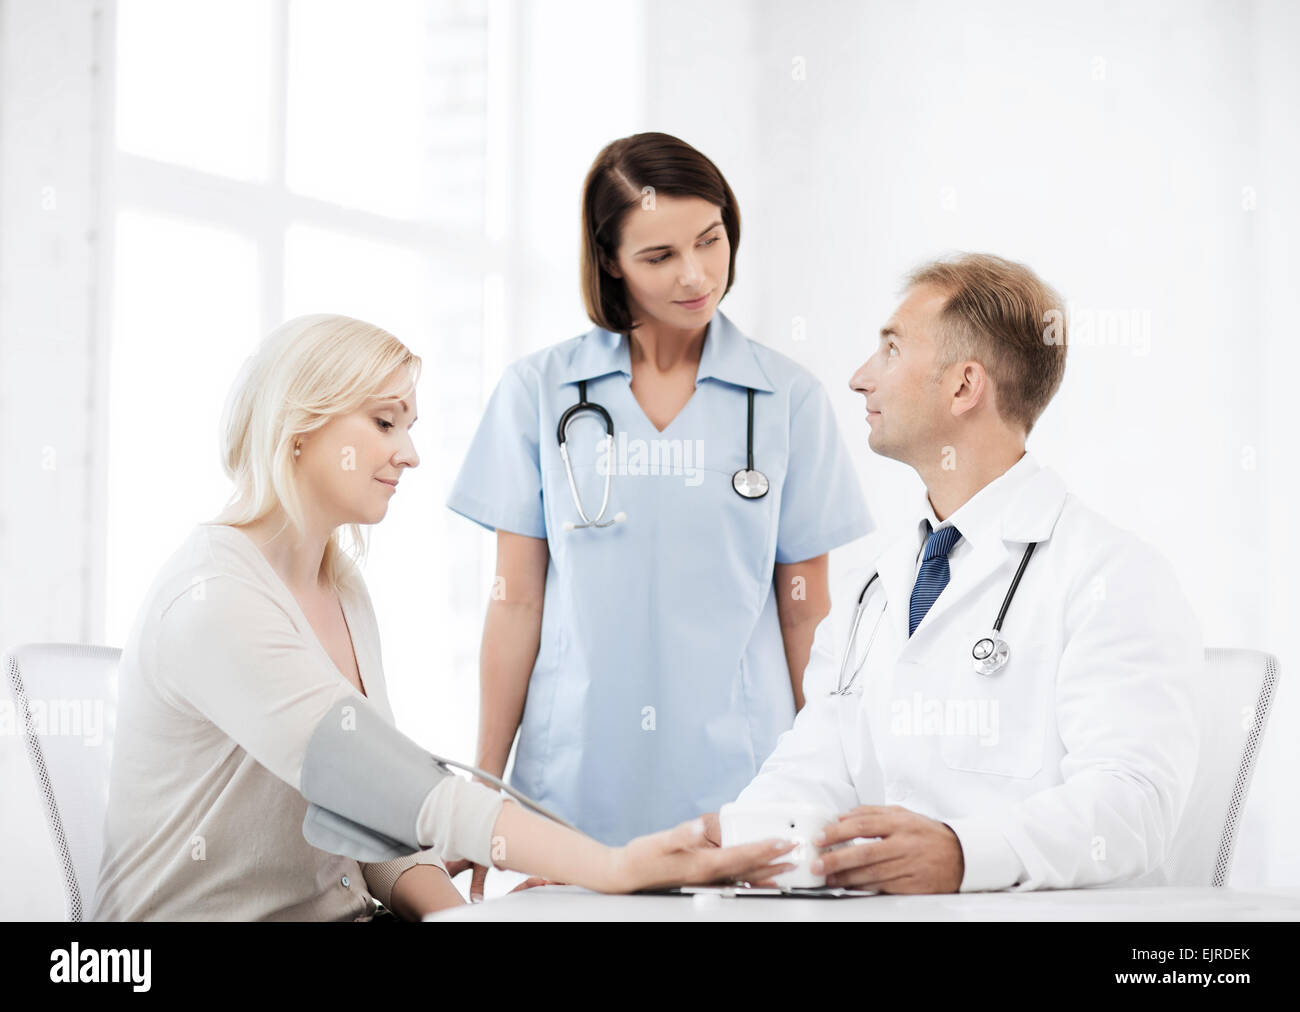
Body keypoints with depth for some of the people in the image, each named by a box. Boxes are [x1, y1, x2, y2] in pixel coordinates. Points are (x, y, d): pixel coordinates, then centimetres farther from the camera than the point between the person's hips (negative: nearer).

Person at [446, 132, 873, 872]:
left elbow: (804, 609, 5)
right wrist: (484, 789, 3)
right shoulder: (539, 391, 3)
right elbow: (517, 602, 4)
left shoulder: (790, 400, 2)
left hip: (735, 783, 0)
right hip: (574, 780, 0)